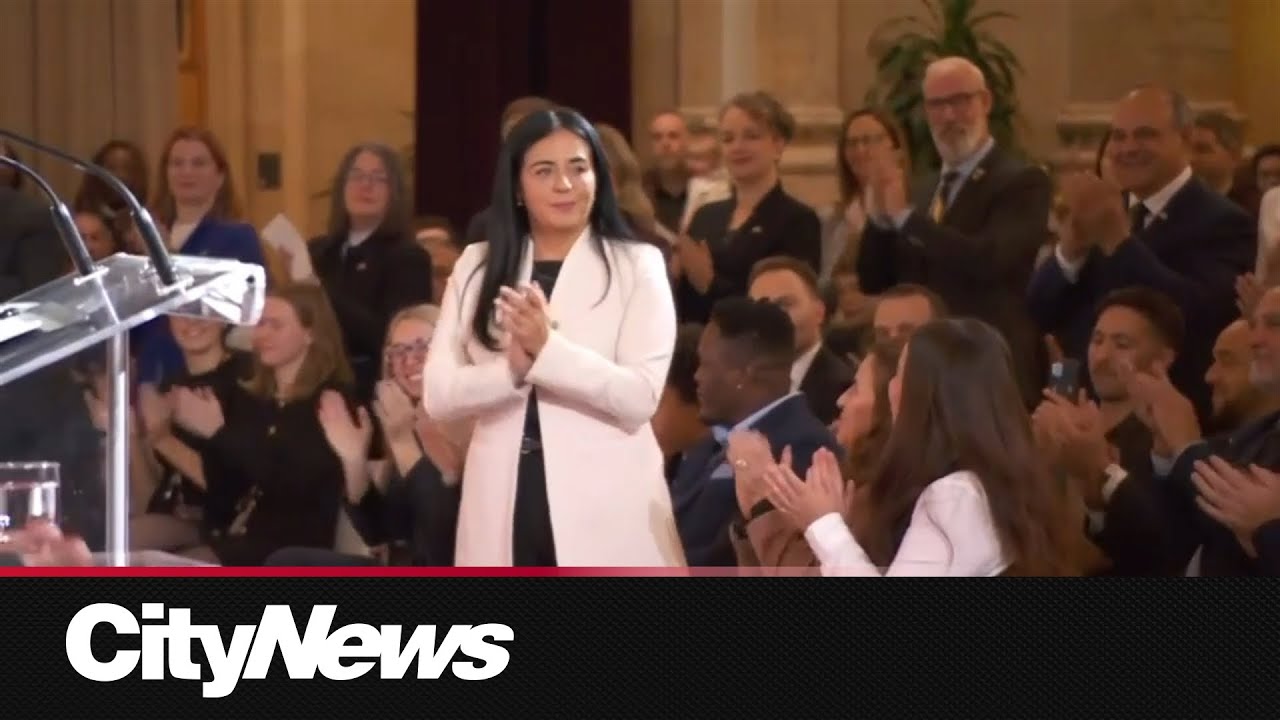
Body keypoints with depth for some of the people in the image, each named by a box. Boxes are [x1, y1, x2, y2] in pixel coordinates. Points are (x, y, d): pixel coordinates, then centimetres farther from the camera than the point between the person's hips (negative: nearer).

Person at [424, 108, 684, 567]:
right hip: (506, 508, 3)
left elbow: (641, 397, -9)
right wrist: (513, 369, -15)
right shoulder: (478, 267, 11)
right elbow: (438, 395, 3)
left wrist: (548, 349, -19)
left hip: (606, 514, -3)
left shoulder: (636, 266, 1)